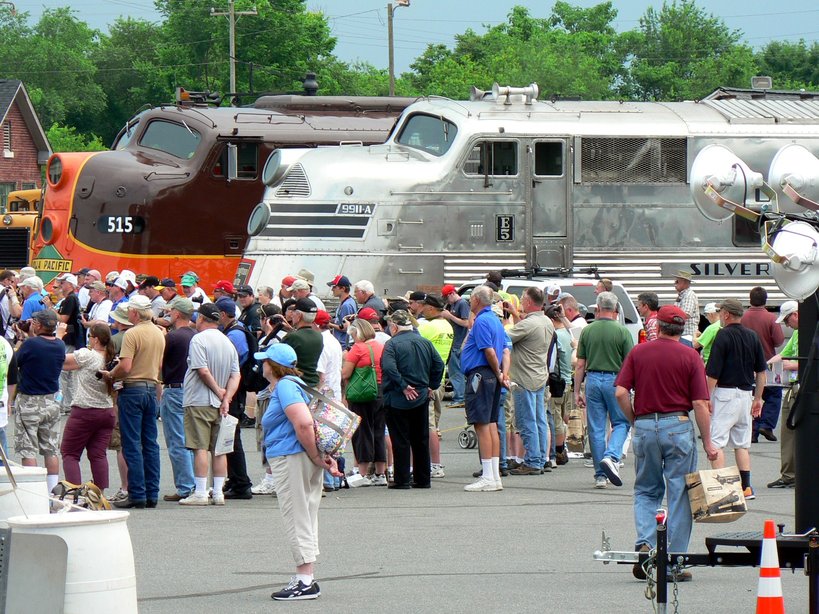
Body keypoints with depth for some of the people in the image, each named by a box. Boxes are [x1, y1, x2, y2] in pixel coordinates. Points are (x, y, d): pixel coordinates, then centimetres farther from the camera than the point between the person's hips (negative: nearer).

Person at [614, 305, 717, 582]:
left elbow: (620, 393, -3)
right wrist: (707, 442, 0)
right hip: (678, 426, -2)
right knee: (679, 494, 4)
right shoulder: (690, 357, -2)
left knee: (646, 491, 17)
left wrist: (635, 421, 11)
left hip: (644, 426, 2)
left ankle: (645, 543, -6)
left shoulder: (637, 353, 4)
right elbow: (700, 404, -6)